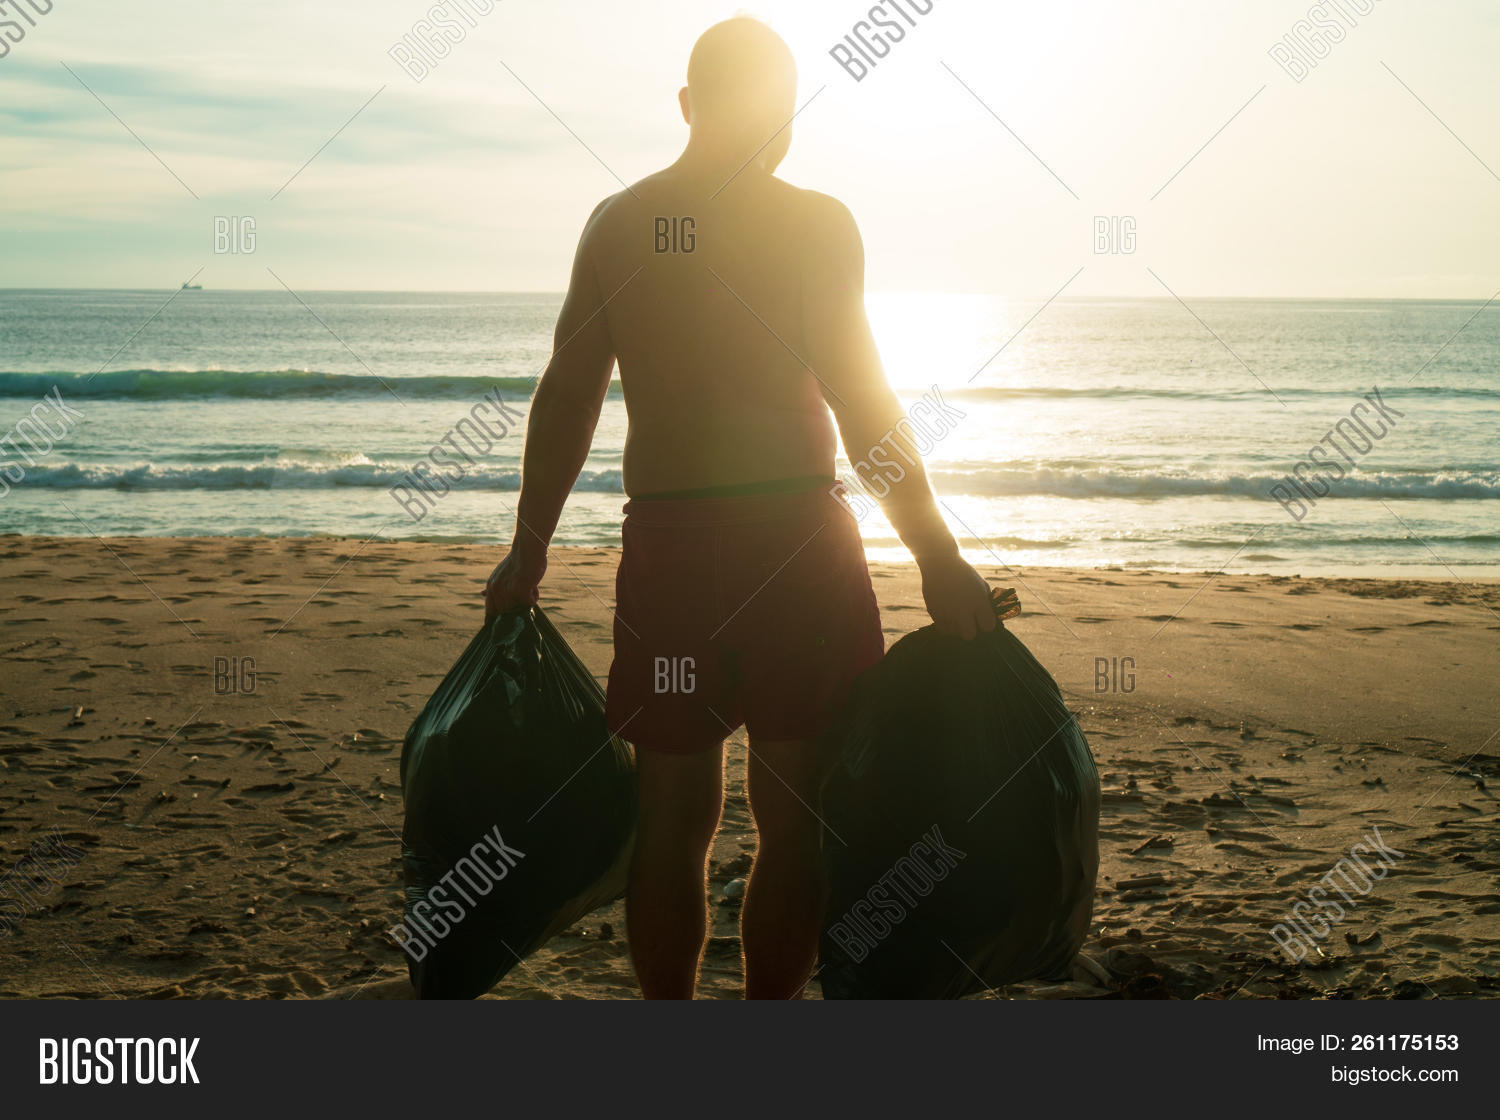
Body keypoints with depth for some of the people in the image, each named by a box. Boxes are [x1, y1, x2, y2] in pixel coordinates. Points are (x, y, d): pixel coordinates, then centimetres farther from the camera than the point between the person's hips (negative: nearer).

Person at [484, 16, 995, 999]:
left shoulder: (615, 223, 7)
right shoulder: (814, 223, -4)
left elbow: (566, 398, 8)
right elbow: (860, 401, -9)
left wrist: (529, 551, 16)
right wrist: (938, 557, -5)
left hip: (662, 539, 4)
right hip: (795, 536, -3)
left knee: (674, 812, 12)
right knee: (794, 814, 6)